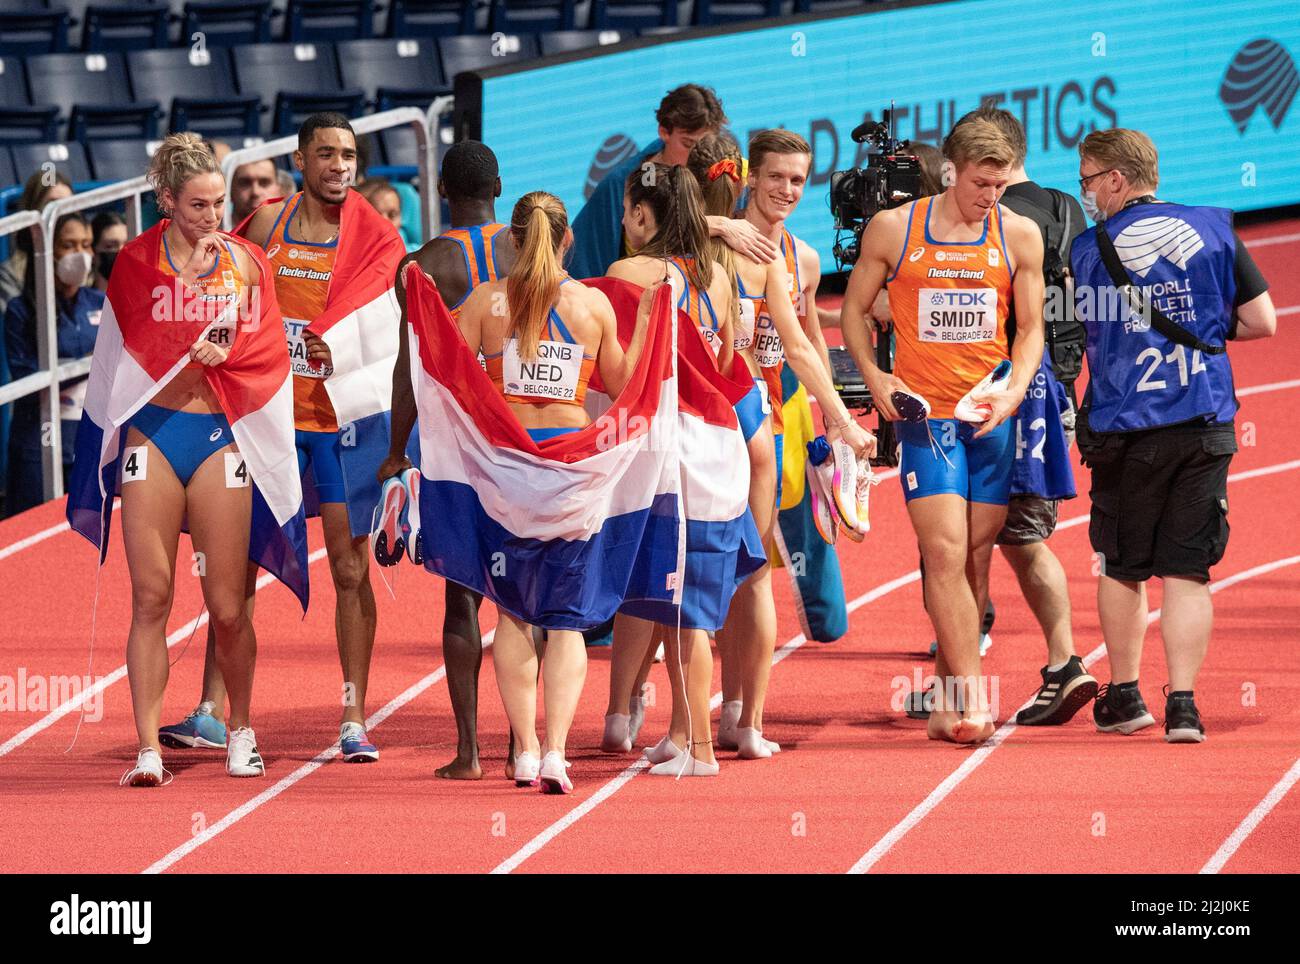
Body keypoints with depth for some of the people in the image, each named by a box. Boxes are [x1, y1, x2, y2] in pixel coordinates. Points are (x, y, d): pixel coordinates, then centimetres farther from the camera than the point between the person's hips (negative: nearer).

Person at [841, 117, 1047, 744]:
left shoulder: (1018, 236, 6)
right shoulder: (893, 229, 1)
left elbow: (1031, 327, 10)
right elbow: (854, 308, 10)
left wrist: (1014, 390, -7)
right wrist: (873, 375, -5)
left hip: (992, 417, 3)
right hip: (924, 412, -3)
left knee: (975, 560, 5)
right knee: (945, 553, -14)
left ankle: (946, 701, 13)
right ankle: (971, 699, -18)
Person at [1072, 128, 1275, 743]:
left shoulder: (1087, 249, 0)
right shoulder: (1212, 230, 4)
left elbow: (1083, 332, 2)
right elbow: (1262, 322, 5)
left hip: (1121, 426, -1)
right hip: (1204, 425, 1)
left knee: (1121, 567, 14)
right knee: (1187, 571, 2)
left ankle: (1124, 697, 23)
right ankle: (1182, 704, -5)